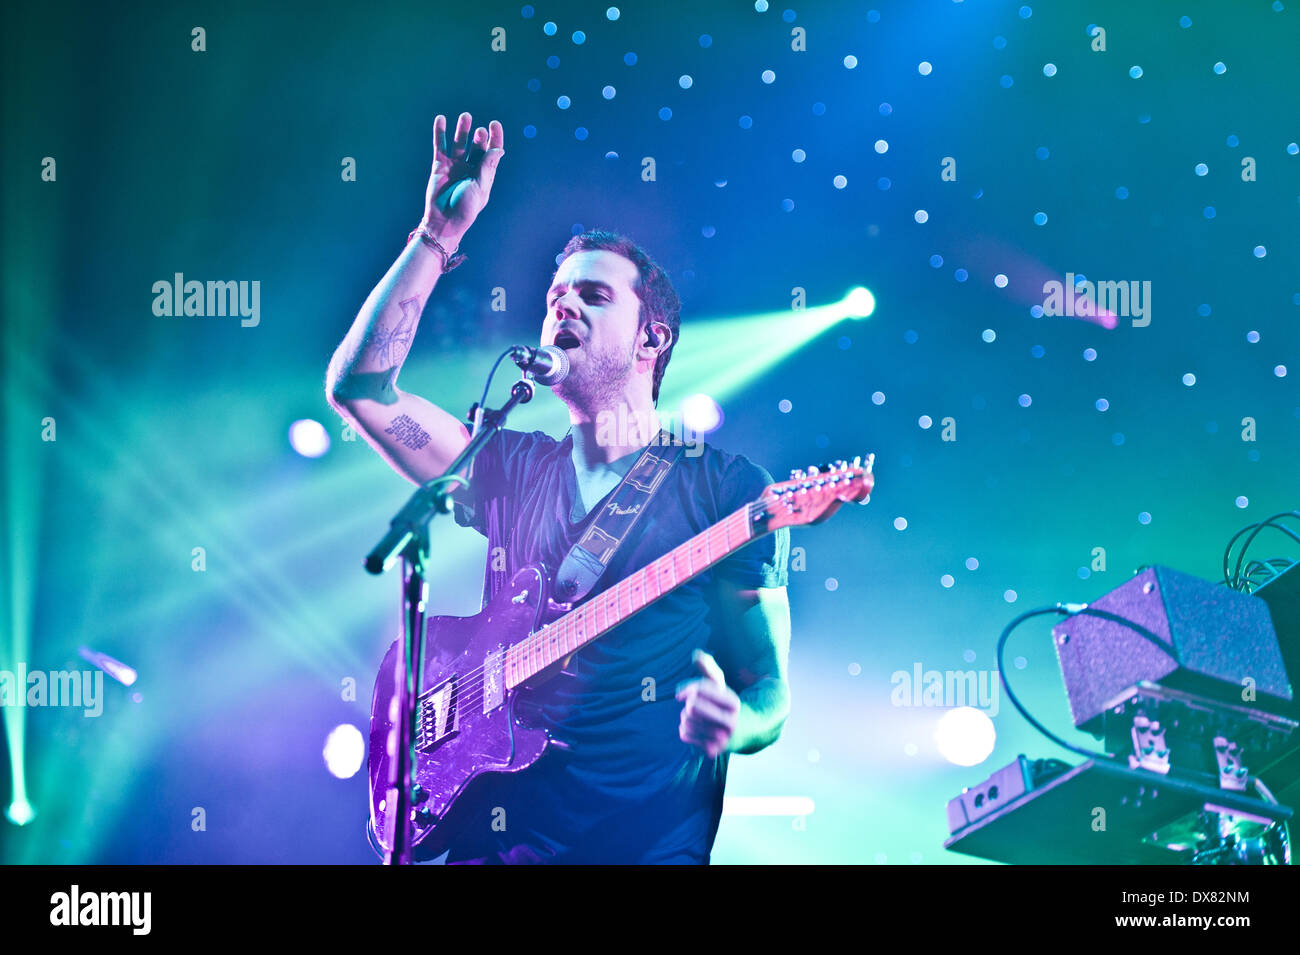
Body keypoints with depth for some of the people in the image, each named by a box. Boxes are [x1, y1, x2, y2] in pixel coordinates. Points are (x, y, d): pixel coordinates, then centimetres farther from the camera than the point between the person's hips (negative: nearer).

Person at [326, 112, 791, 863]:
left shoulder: (728, 488, 4)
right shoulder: (512, 468, 15)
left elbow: (770, 689, 5)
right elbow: (357, 384, 6)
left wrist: (735, 724, -18)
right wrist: (440, 235, 4)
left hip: (648, 839, -2)